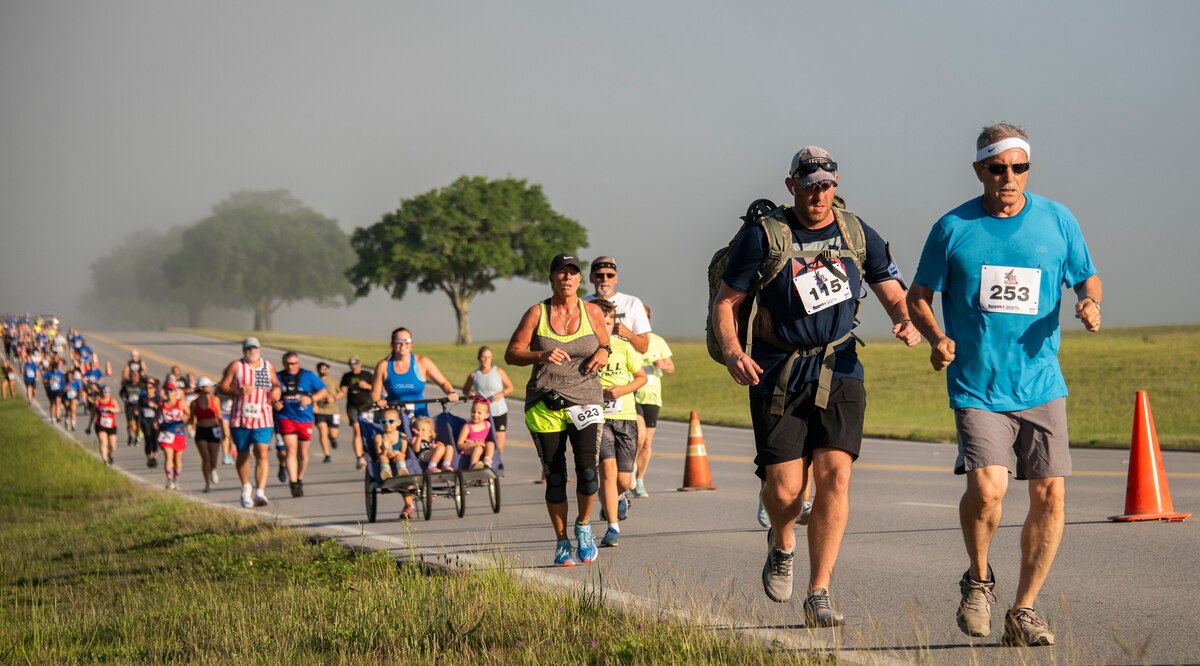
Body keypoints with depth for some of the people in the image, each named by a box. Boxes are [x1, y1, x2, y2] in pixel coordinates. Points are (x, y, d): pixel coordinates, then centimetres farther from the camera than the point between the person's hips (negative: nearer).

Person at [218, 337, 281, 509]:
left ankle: (260, 492, -21)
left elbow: (275, 383, 25)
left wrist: (276, 390, 2)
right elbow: (223, 387, -1)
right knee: (242, 454, 11)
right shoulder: (236, 366, 1)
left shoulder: (268, 366, 11)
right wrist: (238, 391, -19)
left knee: (262, 453, -15)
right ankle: (246, 487, 34)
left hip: (262, 418, 0)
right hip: (240, 417, 0)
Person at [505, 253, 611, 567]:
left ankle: (583, 526, 12)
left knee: (588, 468, -15)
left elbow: (605, 343, 22)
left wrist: (603, 352, -2)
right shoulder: (537, 314, 0)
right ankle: (562, 543, 17)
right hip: (545, 405, 0)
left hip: (585, 400, 0)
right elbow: (511, 354, 2)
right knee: (555, 477, 1)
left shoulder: (592, 312, 5)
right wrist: (541, 356, -16)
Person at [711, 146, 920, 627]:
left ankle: (818, 596, -8)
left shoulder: (858, 235, 7)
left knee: (834, 476, -14)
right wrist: (732, 352, -16)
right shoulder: (763, 236, -1)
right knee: (784, 488, -6)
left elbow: (895, 296, 12)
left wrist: (906, 322, -12)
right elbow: (725, 302, 2)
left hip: (840, 371, 2)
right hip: (778, 376, -2)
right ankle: (782, 546, 31)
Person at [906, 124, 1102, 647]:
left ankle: (1023, 613, 13)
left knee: (1049, 494, -3)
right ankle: (978, 580, 11)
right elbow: (918, 297, 8)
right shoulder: (953, 229, 0)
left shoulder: (1057, 221, 5)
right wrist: (936, 338, -11)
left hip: (1041, 384, 3)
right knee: (987, 489, -20)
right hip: (977, 388, -2)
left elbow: (1087, 277, 17)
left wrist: (1090, 303, -6)